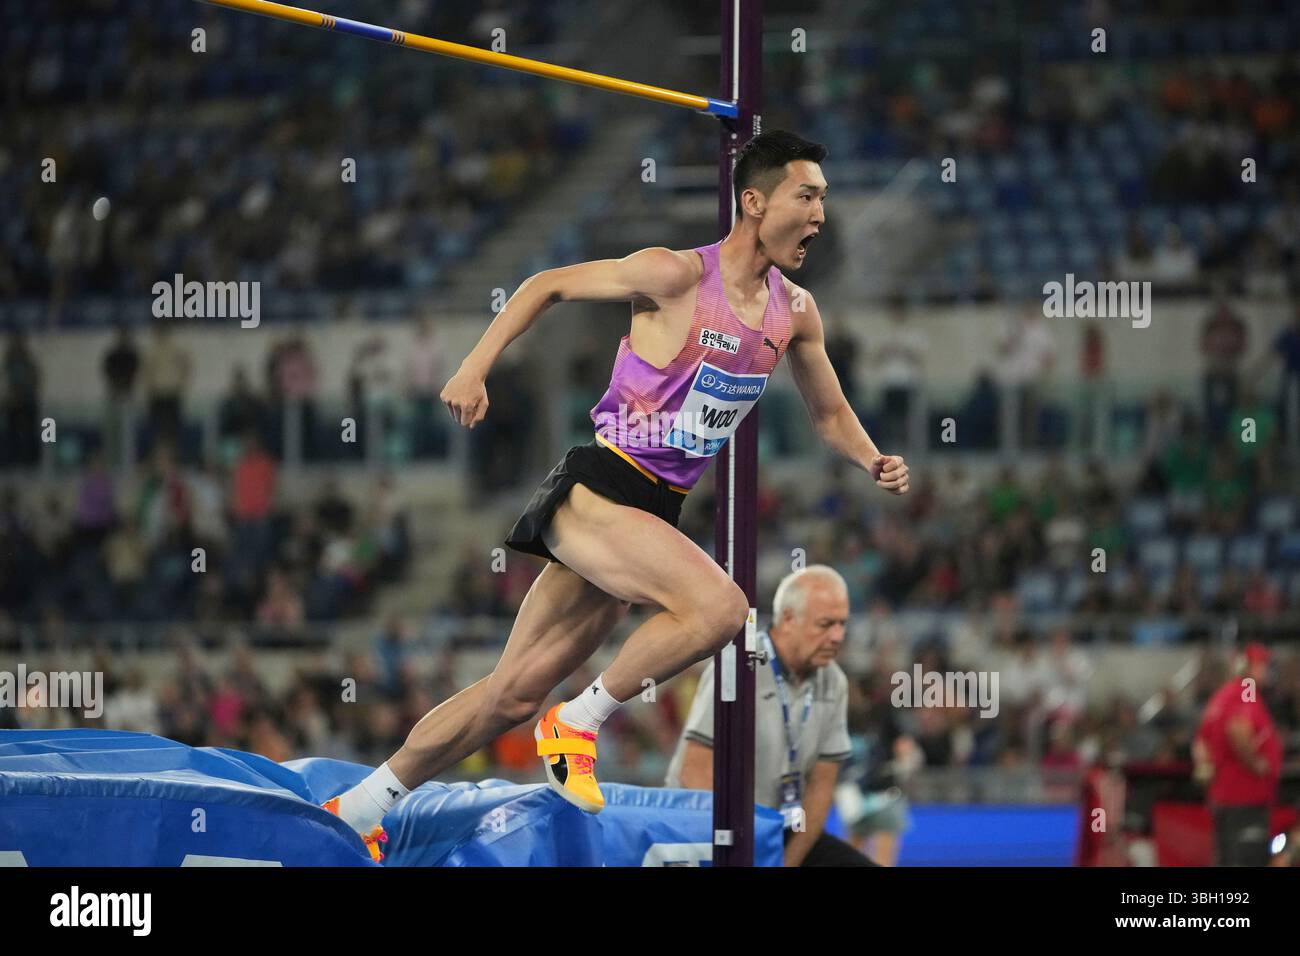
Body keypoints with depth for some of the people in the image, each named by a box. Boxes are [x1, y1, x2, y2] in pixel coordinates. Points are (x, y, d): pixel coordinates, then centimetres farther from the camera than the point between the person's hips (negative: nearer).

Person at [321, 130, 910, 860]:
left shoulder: (795, 312, 8)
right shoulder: (676, 276, -12)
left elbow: (830, 410, 24)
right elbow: (550, 285, -1)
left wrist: (874, 462, 4)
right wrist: (475, 369, -8)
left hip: (653, 514, 7)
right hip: (597, 492, -7)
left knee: (516, 693, 8)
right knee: (720, 608, -28)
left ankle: (359, 807, 18)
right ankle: (580, 724, -9)